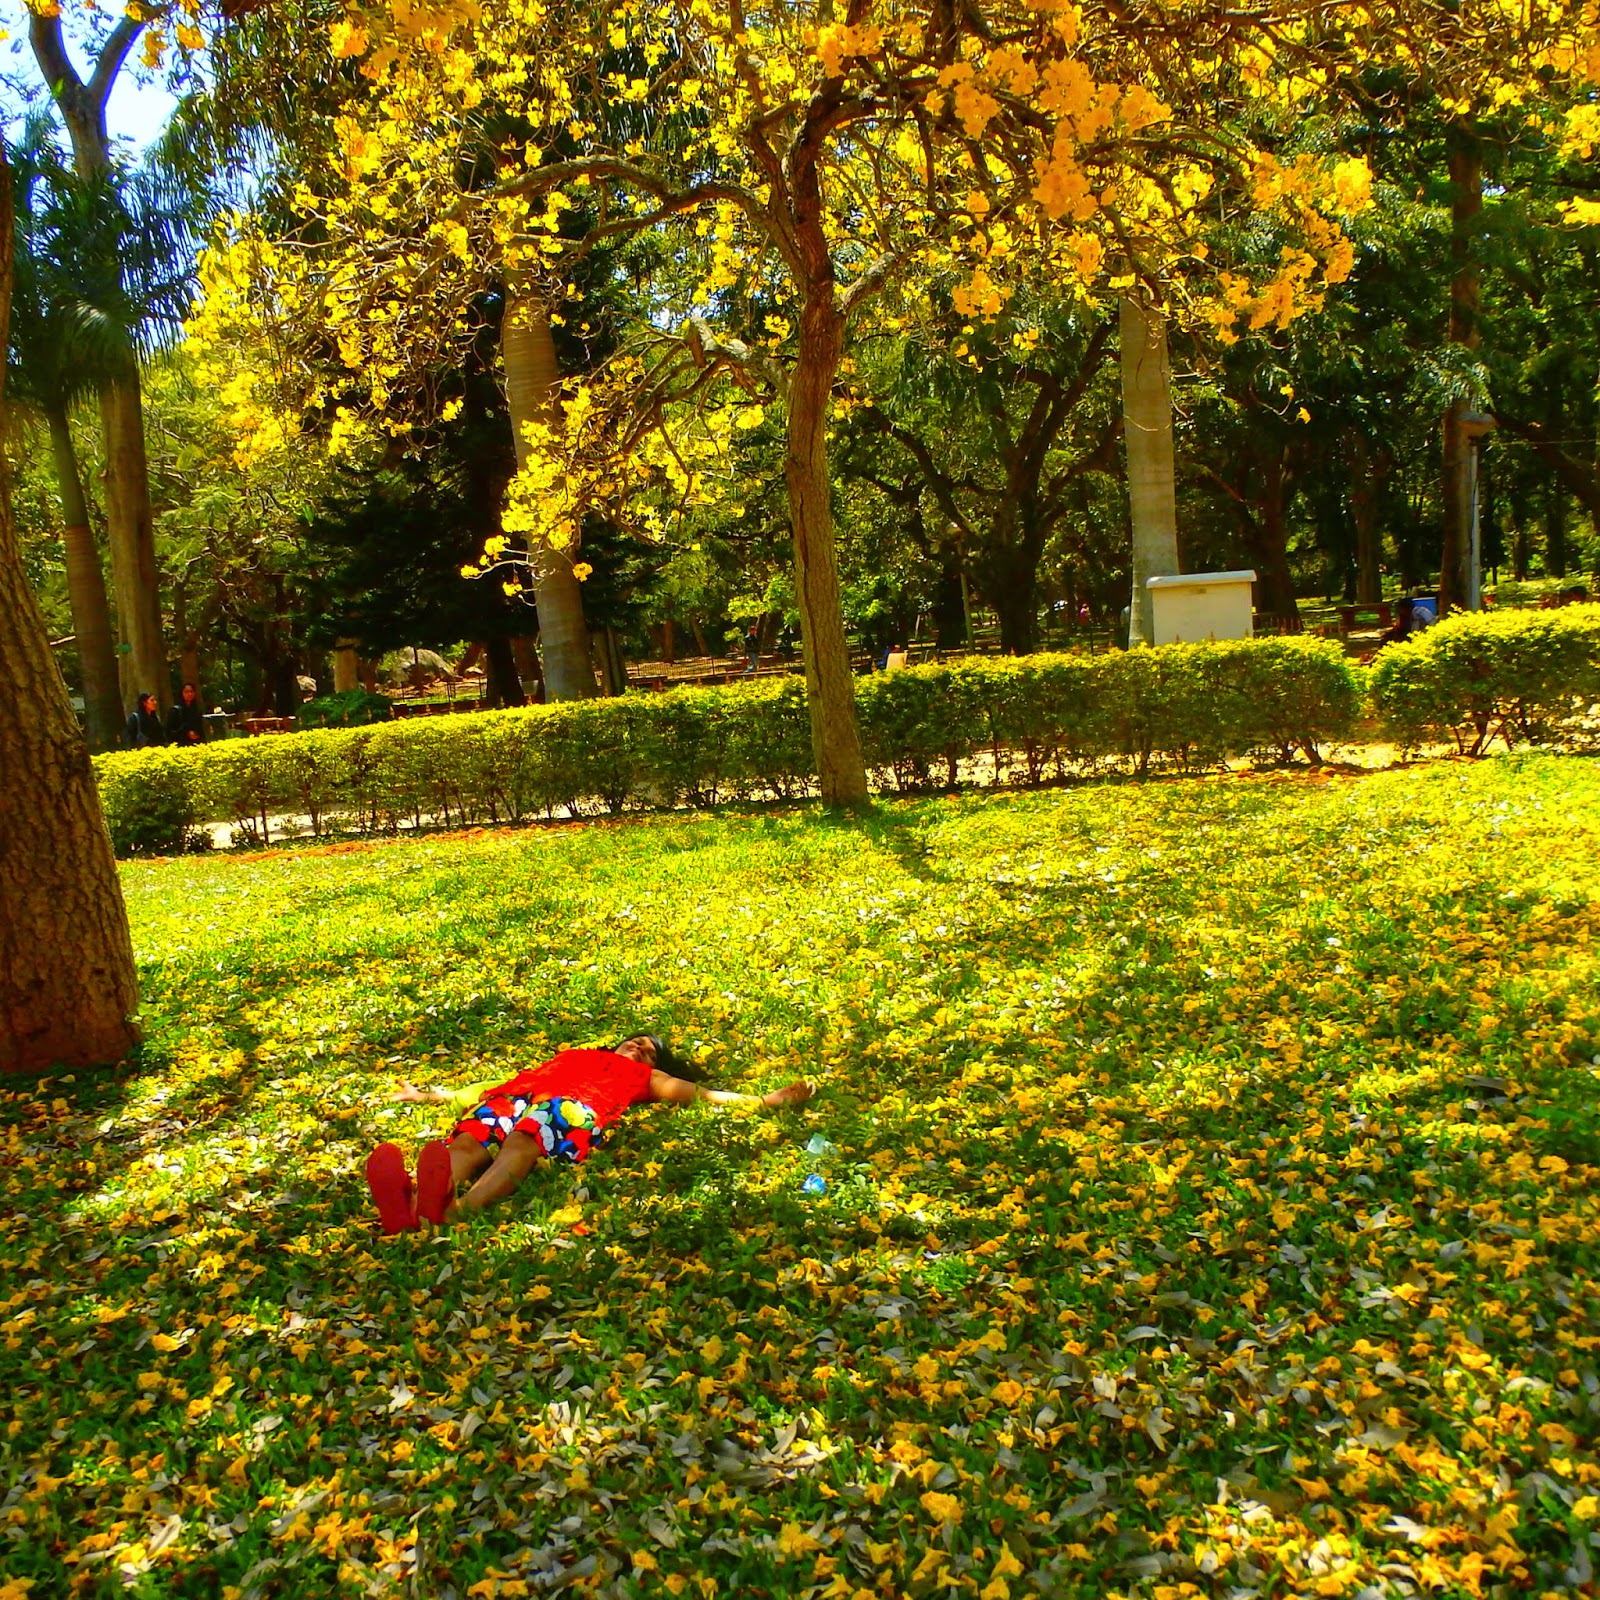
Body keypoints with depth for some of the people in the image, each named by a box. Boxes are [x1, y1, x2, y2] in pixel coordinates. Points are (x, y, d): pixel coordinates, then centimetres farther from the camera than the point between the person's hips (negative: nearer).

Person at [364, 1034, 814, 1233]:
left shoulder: (645, 1078, 38)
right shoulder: (569, 1056, 46)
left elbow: (702, 1093, 29)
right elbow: (498, 1085, 45)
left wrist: (766, 1100, 19)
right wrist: (431, 1096, 43)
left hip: (574, 1107, -3)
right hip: (518, 1096, 4)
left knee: (524, 1138, -38)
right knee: (470, 1138, -31)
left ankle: (454, 1209, -66)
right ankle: (411, 1206, -60)